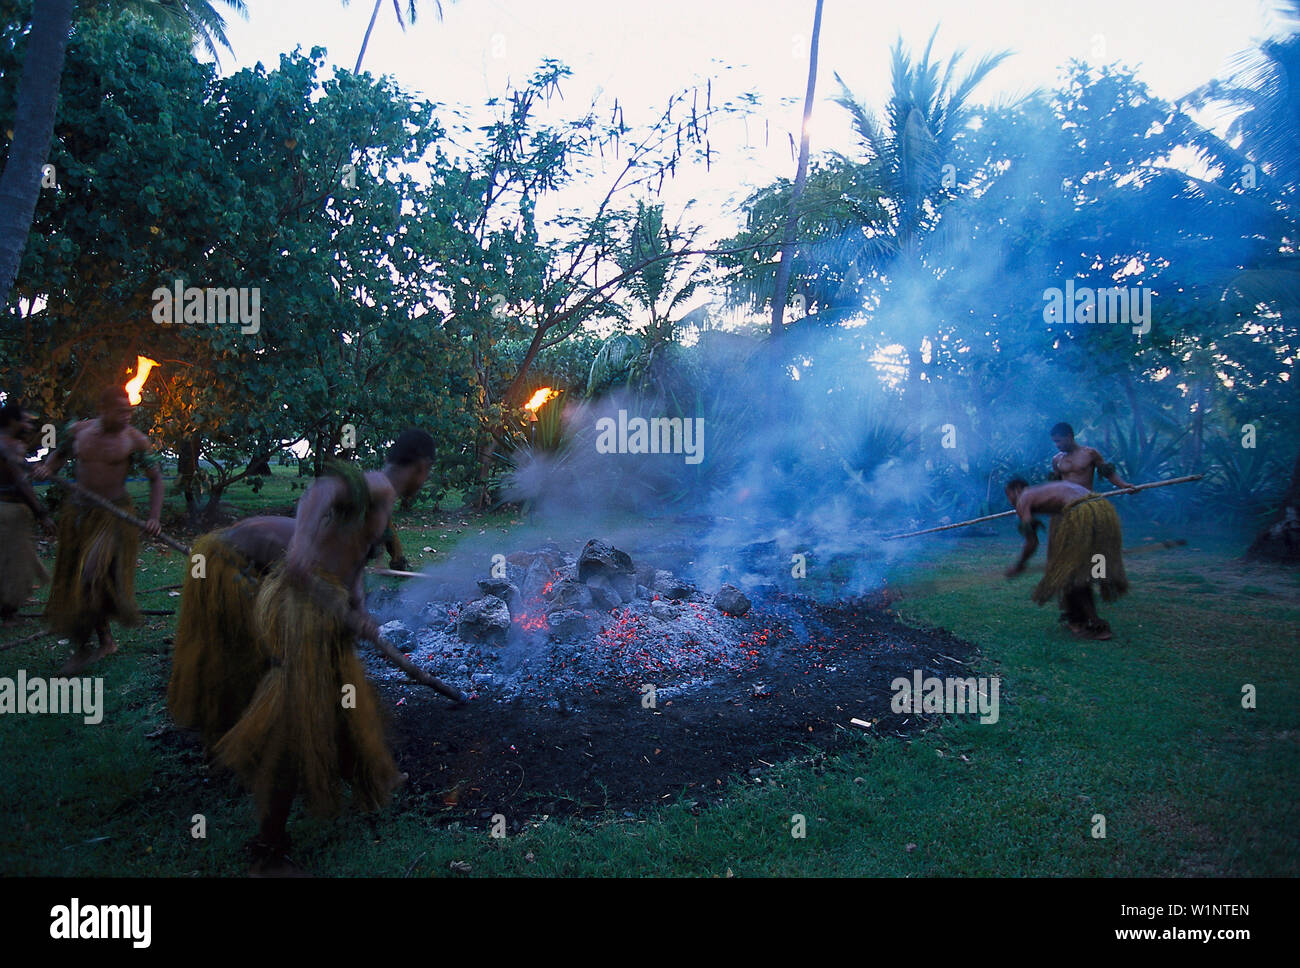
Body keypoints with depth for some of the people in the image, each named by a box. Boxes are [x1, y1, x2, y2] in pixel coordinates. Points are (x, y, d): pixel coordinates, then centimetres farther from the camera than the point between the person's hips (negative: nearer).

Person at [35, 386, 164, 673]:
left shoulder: (135, 441, -9)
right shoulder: (78, 431, 2)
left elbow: (155, 479, -4)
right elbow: (59, 453, 20)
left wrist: (154, 517, -15)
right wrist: (47, 469, -3)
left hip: (114, 515, -5)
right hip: (78, 512, 5)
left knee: (93, 575, -18)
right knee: (74, 578, 11)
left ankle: (82, 646, -4)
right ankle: (106, 640, 26)